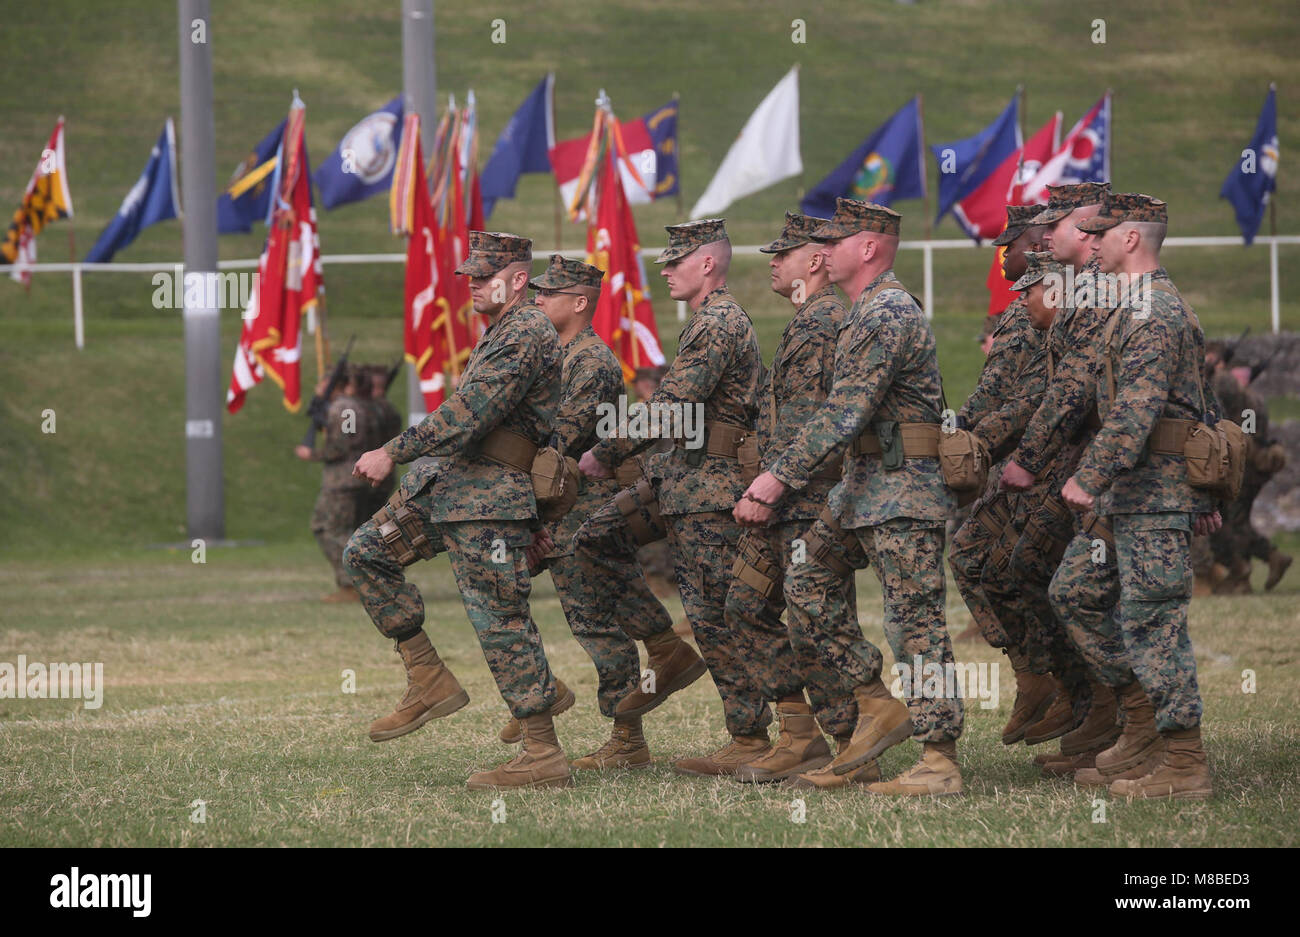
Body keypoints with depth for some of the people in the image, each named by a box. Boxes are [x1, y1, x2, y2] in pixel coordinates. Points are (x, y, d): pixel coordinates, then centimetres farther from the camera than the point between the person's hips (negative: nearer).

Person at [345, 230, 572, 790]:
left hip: (489, 497, -11)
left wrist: (393, 453, -21)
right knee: (366, 554, 10)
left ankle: (544, 757, -7)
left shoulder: (526, 333, -14)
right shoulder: (499, 334, 20)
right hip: (447, 483, 11)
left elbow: (470, 413, -22)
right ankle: (429, 681, 10)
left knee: (501, 621, -10)